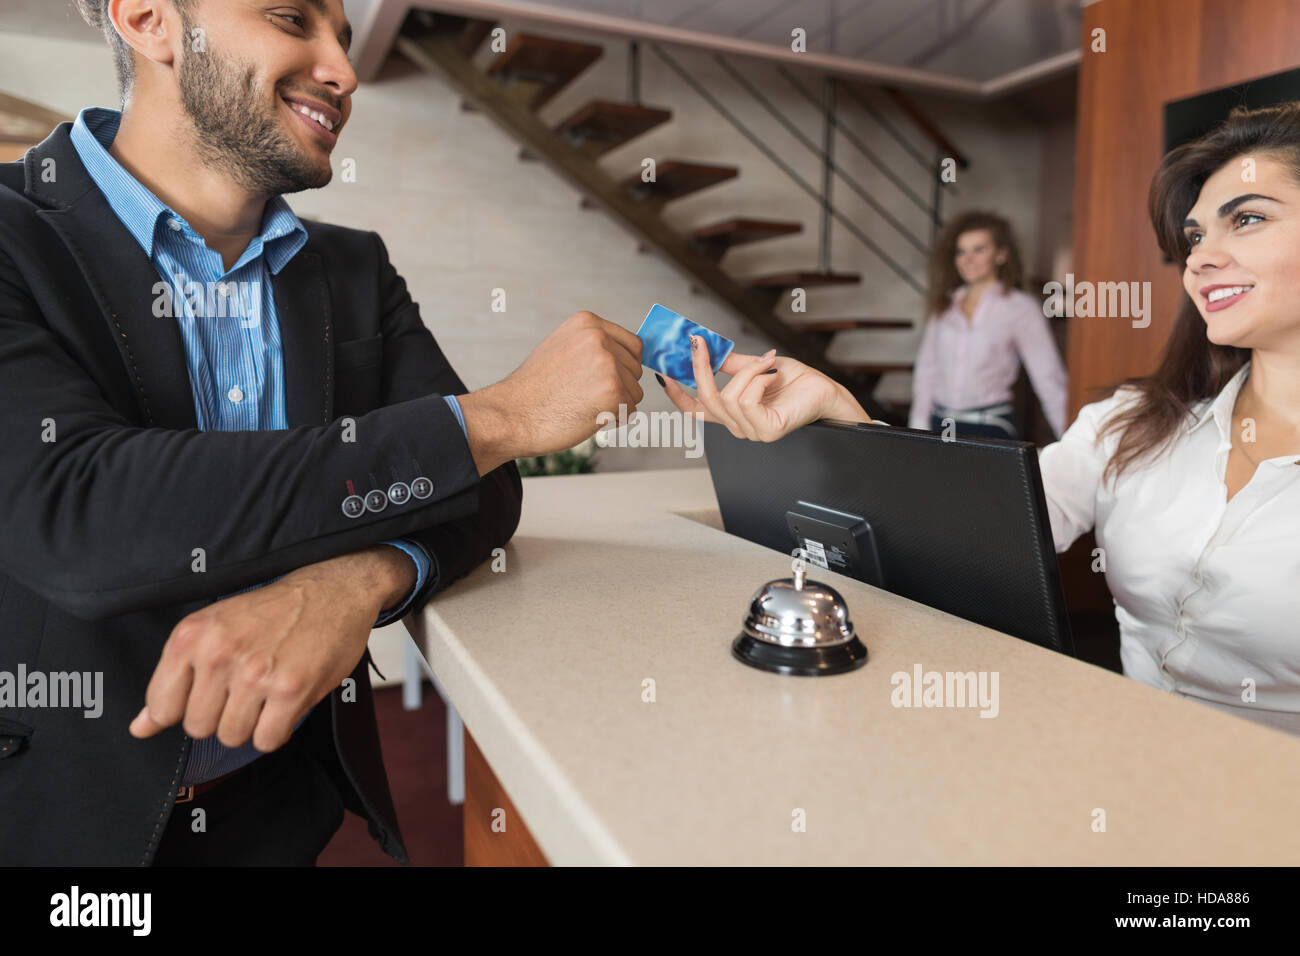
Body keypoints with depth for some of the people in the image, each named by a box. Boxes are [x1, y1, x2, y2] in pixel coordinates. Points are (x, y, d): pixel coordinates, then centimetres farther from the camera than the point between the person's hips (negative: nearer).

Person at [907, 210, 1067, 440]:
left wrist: (1070, 443, -15)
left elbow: (1049, 379, -8)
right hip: (939, 425, 4)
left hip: (990, 429, -4)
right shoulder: (944, 305, 9)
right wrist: (918, 426, 8)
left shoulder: (1022, 308, -5)